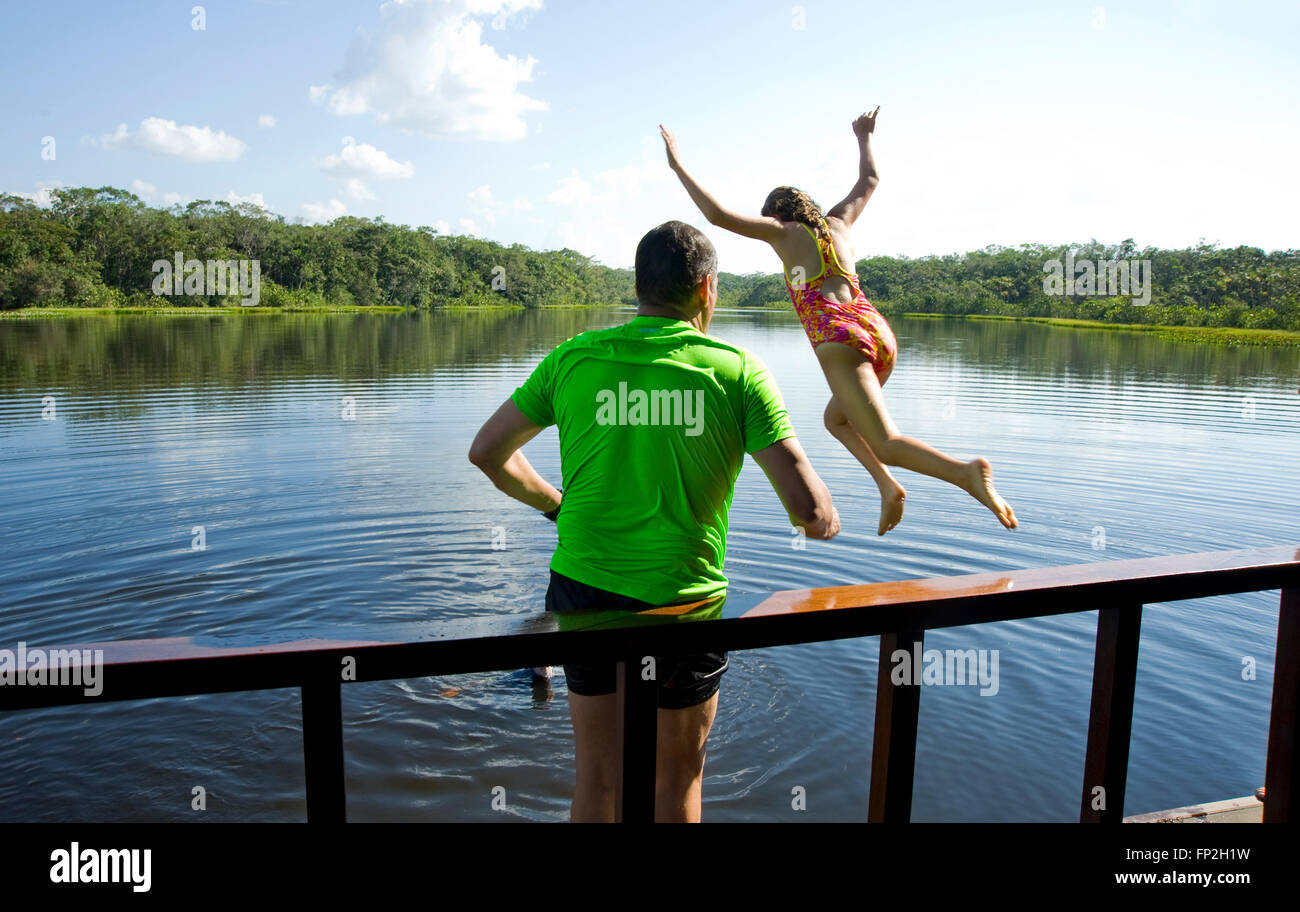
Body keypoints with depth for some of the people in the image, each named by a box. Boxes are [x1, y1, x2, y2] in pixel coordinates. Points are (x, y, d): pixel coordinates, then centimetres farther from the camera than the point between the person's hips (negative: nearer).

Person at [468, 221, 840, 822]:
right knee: (677, 774, 20)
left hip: (584, 587, 3)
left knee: (596, 771, 21)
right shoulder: (738, 372, -9)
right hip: (680, 600, -2)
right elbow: (808, 508, -13)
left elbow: (487, 451, 7)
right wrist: (823, 522, 11)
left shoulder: (574, 357, -1)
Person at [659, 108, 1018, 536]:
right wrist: (864, 138, 55)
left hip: (841, 341, -7)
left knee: (886, 444, -13)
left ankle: (965, 471, -37)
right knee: (836, 417, 29)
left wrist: (678, 166, 11)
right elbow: (869, 181, 40)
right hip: (881, 335, 7)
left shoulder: (784, 231, 9)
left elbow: (716, 214, 2)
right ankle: (888, 485, 11)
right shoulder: (837, 221, 23)